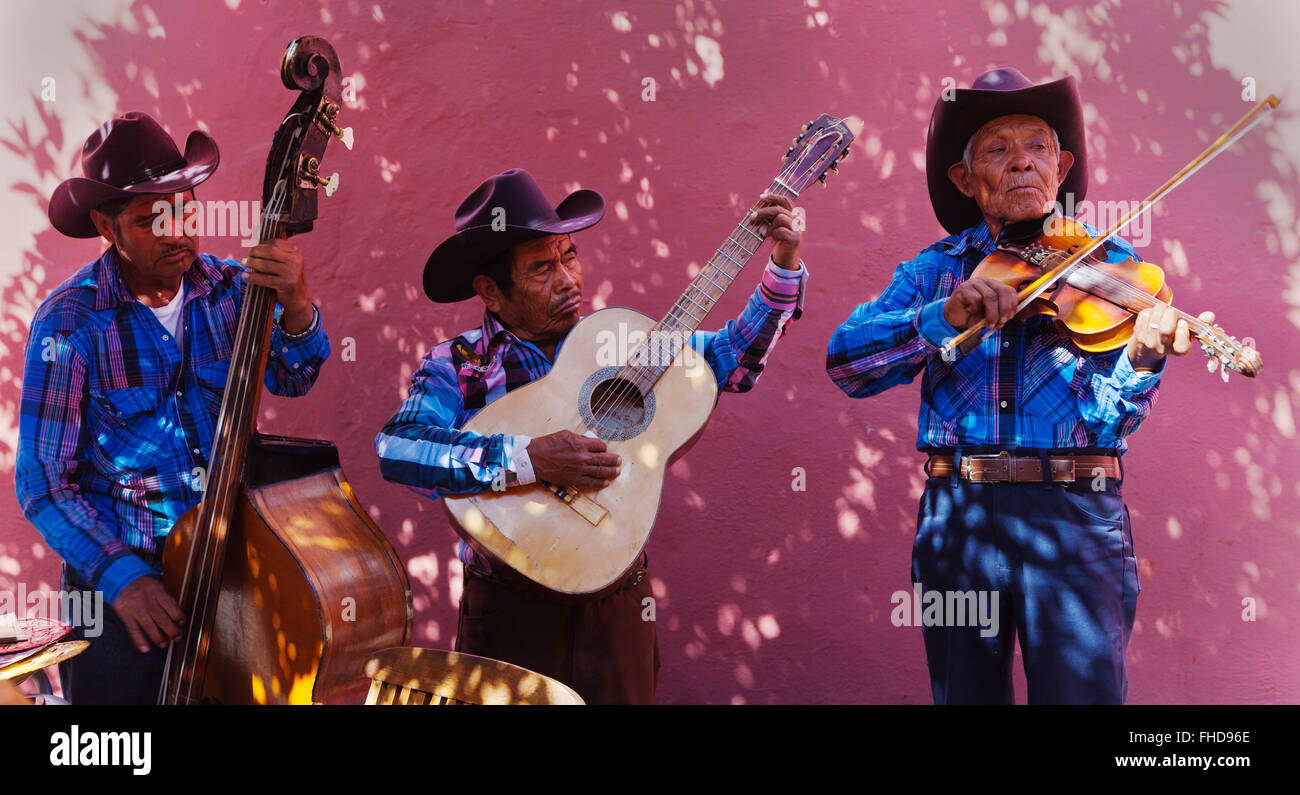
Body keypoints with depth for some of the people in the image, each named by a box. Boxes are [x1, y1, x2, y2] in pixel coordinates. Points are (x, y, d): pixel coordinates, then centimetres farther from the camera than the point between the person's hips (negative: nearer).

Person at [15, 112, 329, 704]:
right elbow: (41, 483, -11)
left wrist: (295, 304, -35)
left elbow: (291, 378, -15)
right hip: (117, 570, -2)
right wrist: (120, 577, -23)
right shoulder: (70, 322, -11)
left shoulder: (228, 288, -1)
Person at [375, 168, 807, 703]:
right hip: (511, 611, -3)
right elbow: (396, 446, -25)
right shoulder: (456, 366, -7)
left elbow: (732, 358, 10)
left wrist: (784, 268, 0)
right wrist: (529, 459, -32)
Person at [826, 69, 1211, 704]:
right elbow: (844, 360, -7)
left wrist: (1141, 358, -26)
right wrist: (947, 314, -21)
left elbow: (1106, 417, -5)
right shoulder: (934, 269, 9)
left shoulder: (1107, 261, 6)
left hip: (1074, 513, -1)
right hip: (957, 516, 2)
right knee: (965, 693, 10)